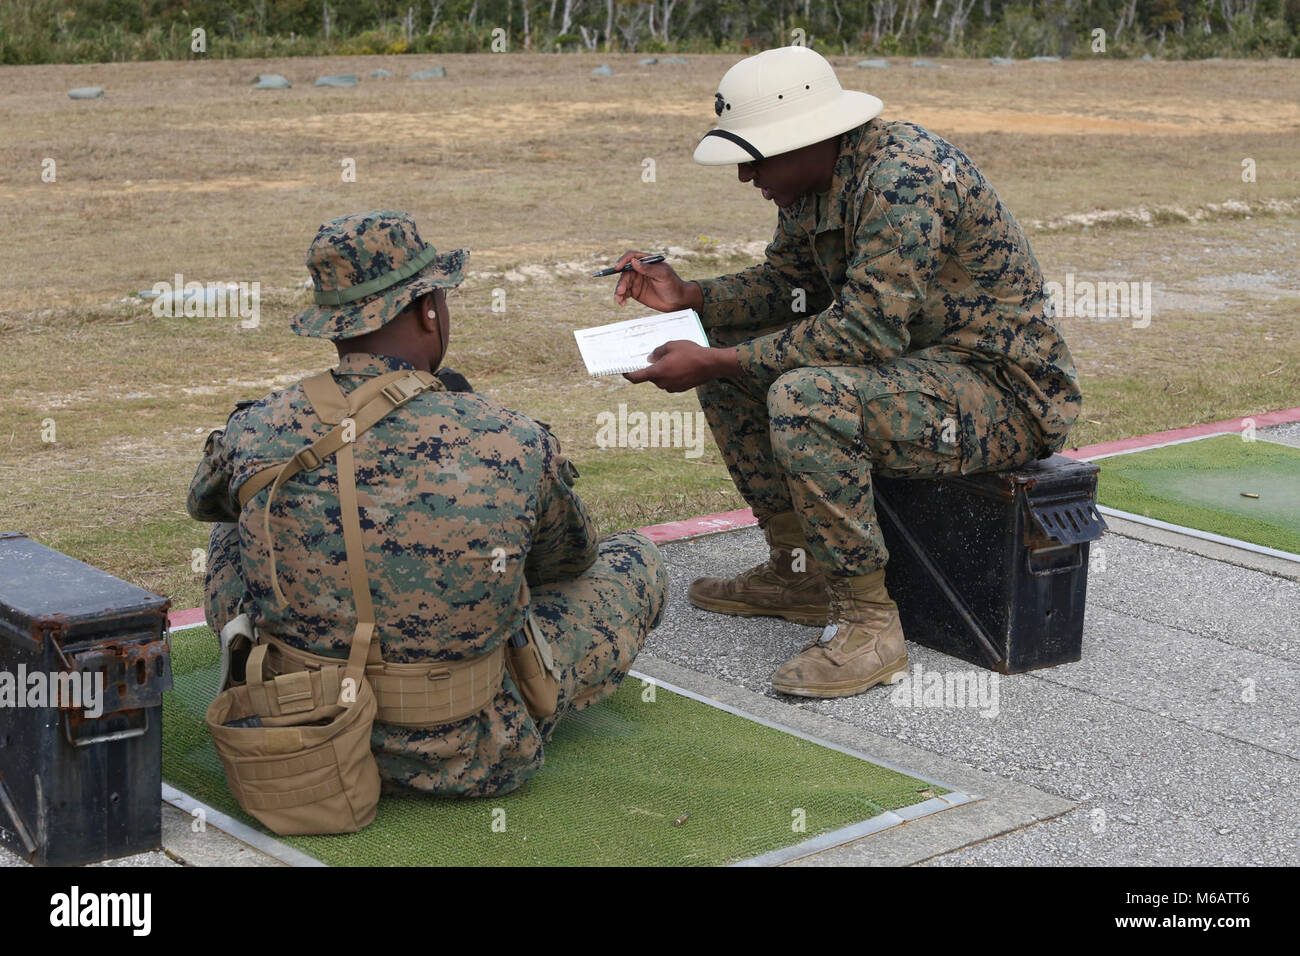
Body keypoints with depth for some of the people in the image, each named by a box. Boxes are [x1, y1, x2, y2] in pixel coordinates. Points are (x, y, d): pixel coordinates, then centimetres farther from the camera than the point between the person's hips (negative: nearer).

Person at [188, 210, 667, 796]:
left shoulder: (254, 432, -13)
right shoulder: (515, 445, -20)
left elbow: (204, 502, 14)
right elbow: (571, 558, 4)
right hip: (468, 759, -2)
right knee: (636, 558, 19)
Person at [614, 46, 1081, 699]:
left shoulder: (905, 174, -26)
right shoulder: (812, 179, 3)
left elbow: (867, 329, -32)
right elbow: (786, 282, 18)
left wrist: (715, 364, -28)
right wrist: (688, 296, 0)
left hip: (1007, 393, -10)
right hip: (913, 364, 10)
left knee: (806, 398, -33)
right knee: (730, 356, 10)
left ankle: (868, 621, -21)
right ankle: (798, 573, 15)